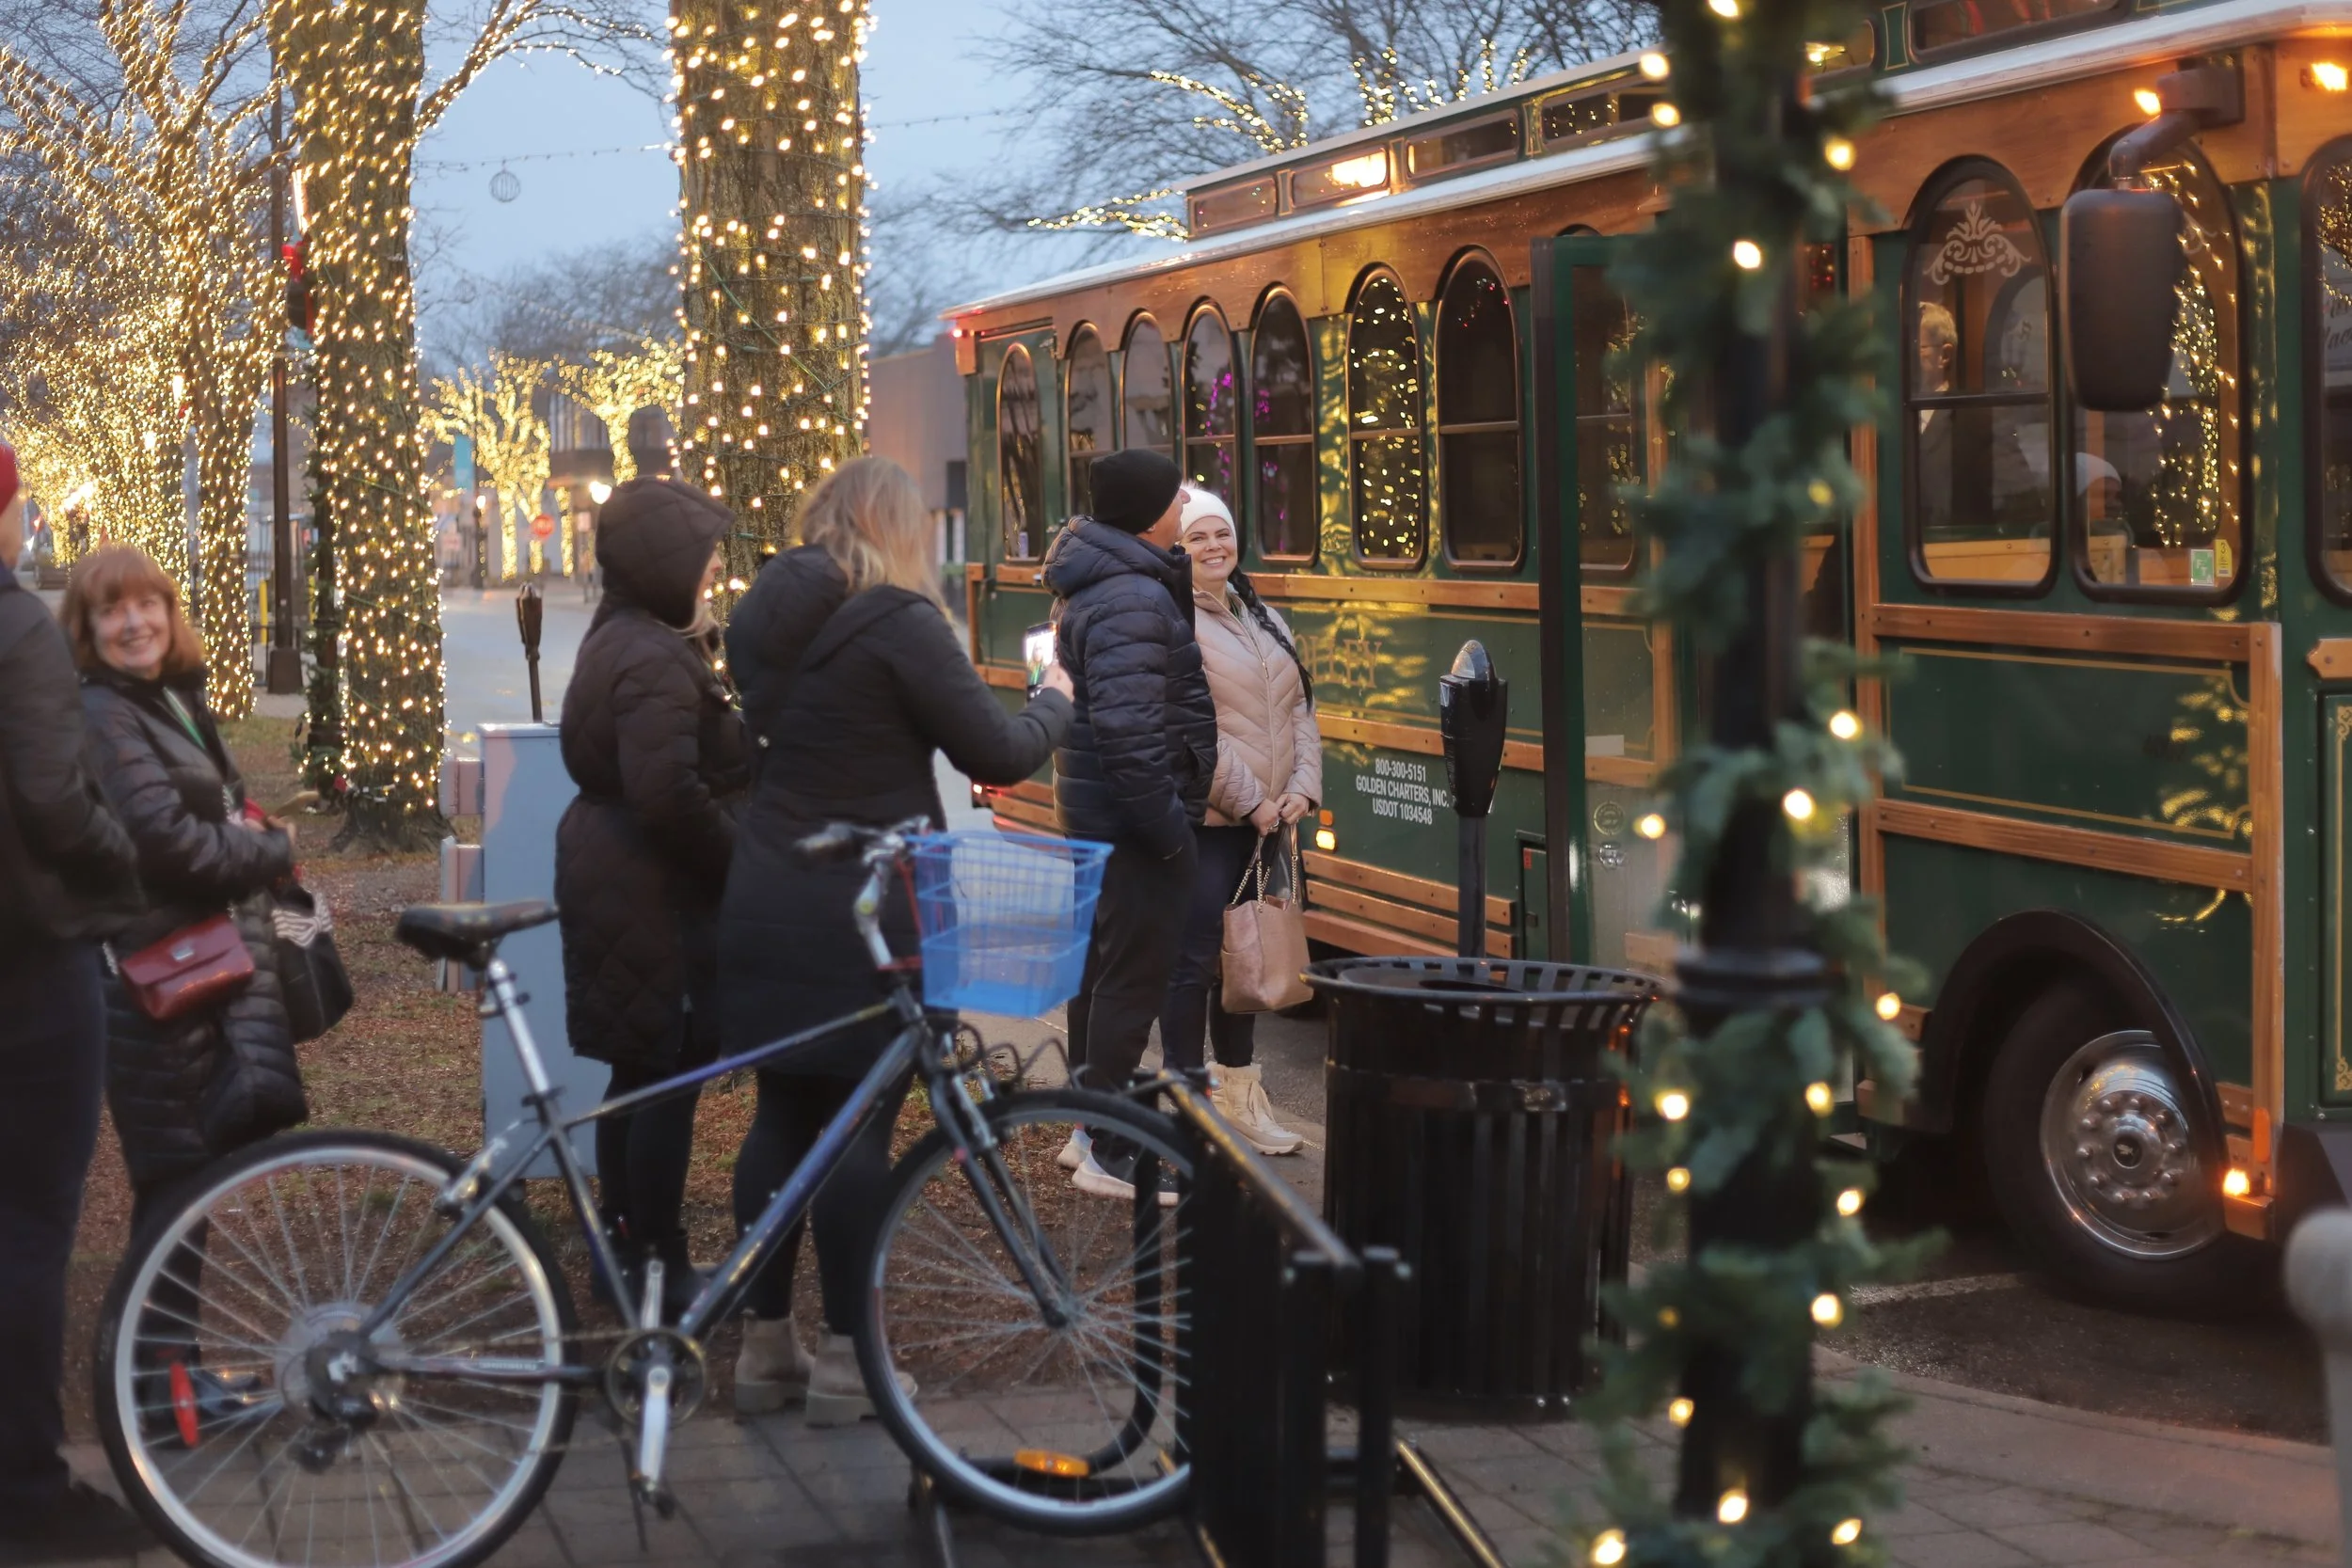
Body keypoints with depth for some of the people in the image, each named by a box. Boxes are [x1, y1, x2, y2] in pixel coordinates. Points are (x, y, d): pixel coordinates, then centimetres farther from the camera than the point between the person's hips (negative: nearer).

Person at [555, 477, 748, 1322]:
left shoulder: (622, 639, 13)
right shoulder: (656, 660, -20)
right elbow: (668, 793, -28)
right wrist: (735, 858, -16)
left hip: (614, 870, 11)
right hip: (654, 890, -11)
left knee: (638, 1072, 17)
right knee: (669, 1077, -3)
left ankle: (622, 1249, 27)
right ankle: (660, 1271, 5)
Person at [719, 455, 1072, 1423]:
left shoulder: (766, 617, 9)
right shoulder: (898, 623, -13)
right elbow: (998, 754, -11)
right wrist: (1053, 703, 10)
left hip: (767, 902, 7)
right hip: (865, 911, -7)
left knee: (782, 1116, 12)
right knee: (860, 1126, 0)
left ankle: (764, 1343, 17)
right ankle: (846, 1358, 5)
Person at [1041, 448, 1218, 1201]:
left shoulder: (1098, 582, 12)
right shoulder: (1133, 599, -21)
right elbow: (1128, 729, -27)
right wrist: (1168, 826, -22)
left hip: (1093, 803, 11)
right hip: (1133, 810, -11)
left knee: (1104, 964, 18)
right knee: (1134, 978, -5)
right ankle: (1111, 1153, 0)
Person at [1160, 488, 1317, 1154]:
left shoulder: (1264, 620, 15)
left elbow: (1301, 707, 15)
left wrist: (1302, 788, 0)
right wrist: (1249, 799, -15)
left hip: (1266, 820, 8)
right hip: (1205, 820, -8)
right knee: (1196, 961, -5)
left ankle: (1239, 1095, 27)